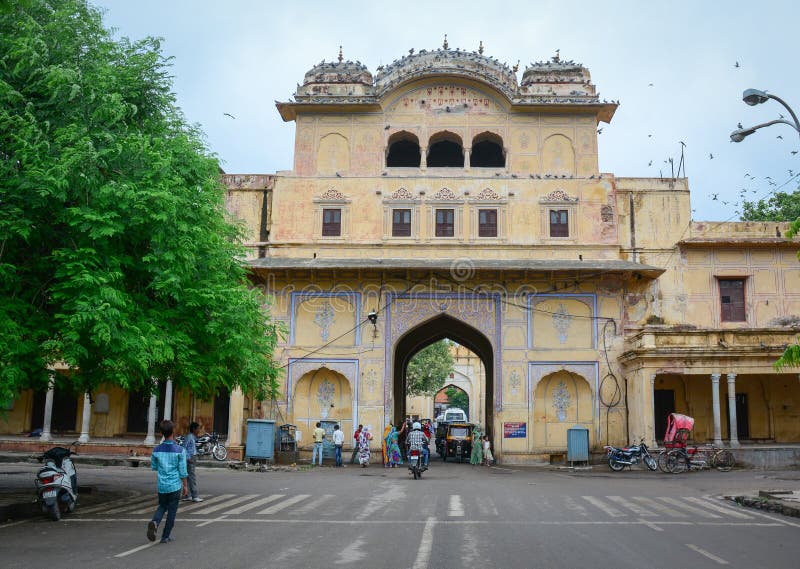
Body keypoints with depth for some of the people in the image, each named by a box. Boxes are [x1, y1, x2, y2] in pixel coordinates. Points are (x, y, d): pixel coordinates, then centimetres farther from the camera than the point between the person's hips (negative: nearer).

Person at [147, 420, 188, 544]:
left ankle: (155, 522, -6)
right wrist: (185, 485, 4)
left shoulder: (157, 450, -3)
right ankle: (166, 536, 14)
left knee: (162, 506, 22)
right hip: (175, 486, -3)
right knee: (172, 511, 9)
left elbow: (153, 467, 12)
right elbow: (183, 471, -9)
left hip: (161, 486, 3)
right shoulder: (180, 450, -13)